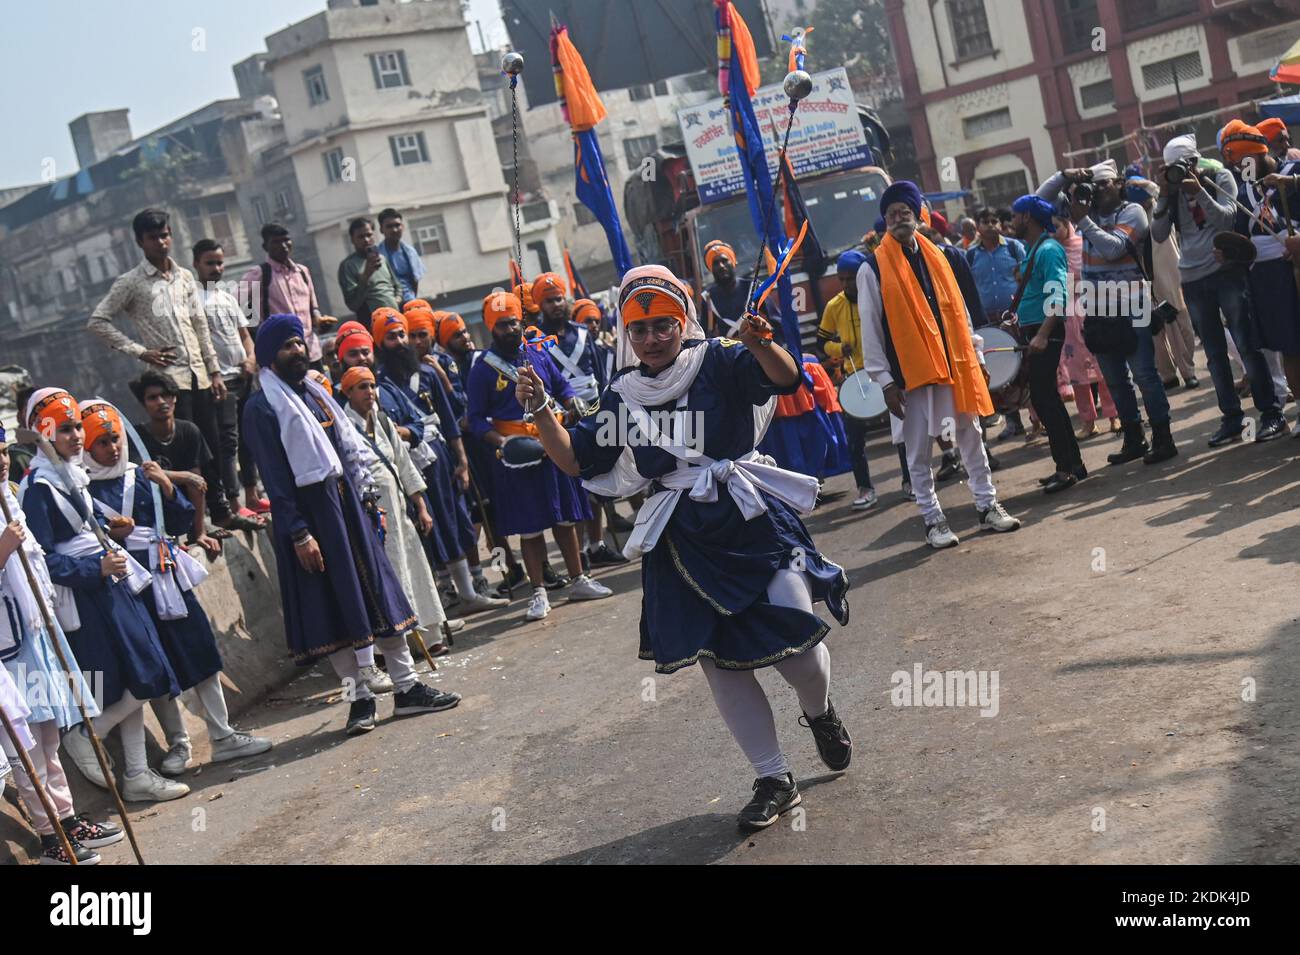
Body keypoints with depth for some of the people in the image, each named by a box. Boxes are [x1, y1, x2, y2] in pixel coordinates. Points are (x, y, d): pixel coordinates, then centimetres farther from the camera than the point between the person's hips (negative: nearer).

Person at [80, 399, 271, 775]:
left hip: (167, 573, 4)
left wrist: (167, 488, -6)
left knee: (201, 651, 5)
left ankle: (222, 736, 14)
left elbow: (181, 523, 8)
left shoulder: (140, 476, 8)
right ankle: (178, 744, 20)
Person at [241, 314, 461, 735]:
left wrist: (366, 494, 9)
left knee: (380, 589, 7)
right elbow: (275, 479, -13)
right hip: (307, 510, -7)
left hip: (346, 502, 7)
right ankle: (360, 699, 9)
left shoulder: (316, 392, 13)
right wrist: (299, 534, -17)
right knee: (333, 606, -1)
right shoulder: (261, 408, -9)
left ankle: (407, 687, 14)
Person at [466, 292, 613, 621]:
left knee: (566, 517, 13)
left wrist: (572, 406, -5)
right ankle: (539, 593, 11)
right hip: (516, 455, -4)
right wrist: (501, 442, -21)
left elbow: (562, 386, 16)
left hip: (554, 446, 4)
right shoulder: (482, 370, -6)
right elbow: (477, 419, -5)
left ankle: (578, 580, 26)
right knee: (529, 527, 2)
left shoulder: (538, 355, 7)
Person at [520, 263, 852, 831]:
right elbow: (575, 460, 7)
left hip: (752, 518, -3)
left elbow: (785, 378, -21)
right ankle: (774, 780, 21)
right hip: (683, 540, 3)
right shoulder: (622, 396, 6)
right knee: (717, 661, 6)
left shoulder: (720, 363, -5)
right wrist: (540, 412, -8)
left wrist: (761, 343, -42)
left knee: (796, 635, -7)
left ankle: (820, 713, 31)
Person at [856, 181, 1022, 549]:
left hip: (954, 364, 4)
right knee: (918, 451, 2)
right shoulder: (873, 269, -3)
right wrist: (885, 381, -8)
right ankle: (934, 520, 12)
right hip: (911, 372, -4)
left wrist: (977, 357, 13)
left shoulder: (938, 256, 11)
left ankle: (988, 507, 21)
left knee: (971, 438, 10)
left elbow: (959, 311, 15)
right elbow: (870, 328, -4)